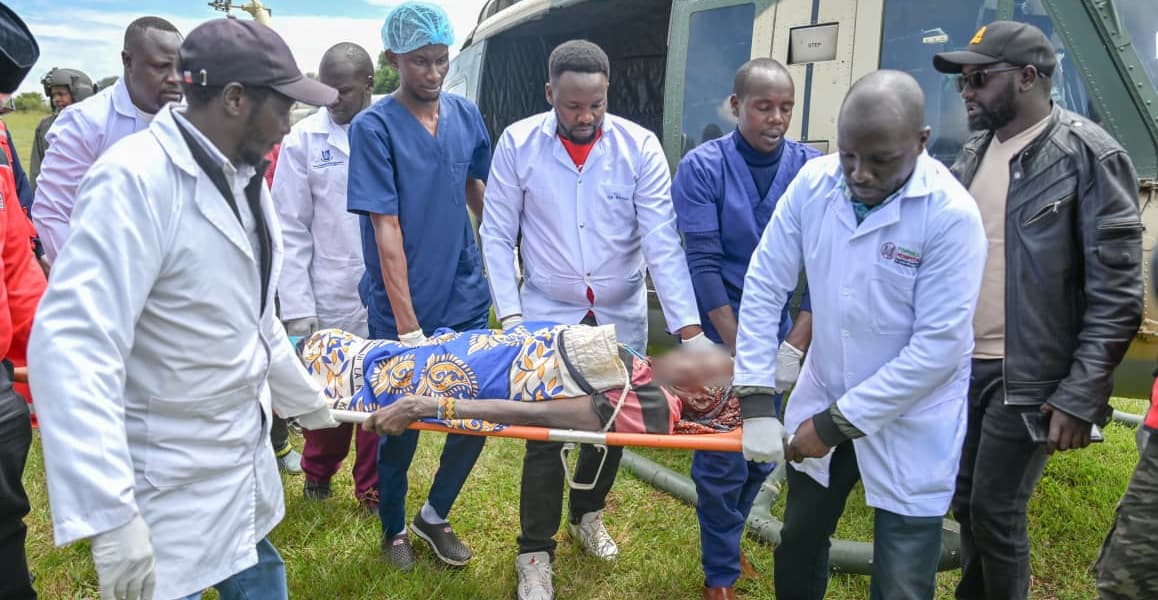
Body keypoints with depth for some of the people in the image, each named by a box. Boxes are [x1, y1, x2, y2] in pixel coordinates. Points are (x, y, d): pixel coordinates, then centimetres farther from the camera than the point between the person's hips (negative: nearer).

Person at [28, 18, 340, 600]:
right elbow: (74, 348, -29)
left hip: (243, 463, 8)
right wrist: (108, 515, -33)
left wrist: (302, 397, 28)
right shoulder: (134, 180, -21)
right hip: (169, 491, -8)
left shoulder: (241, 176, 6)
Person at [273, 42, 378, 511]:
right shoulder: (303, 140, -1)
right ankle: (318, 473, 39)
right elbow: (292, 231, -1)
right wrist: (297, 308, -6)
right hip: (329, 296, 1)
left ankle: (374, 489, 26)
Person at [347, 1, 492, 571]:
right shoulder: (374, 127, -13)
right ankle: (394, 529, 34)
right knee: (401, 425, 9)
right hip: (401, 310, -4)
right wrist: (408, 328, -19)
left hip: (466, 302, 5)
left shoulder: (466, 114, 2)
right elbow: (386, 230, -17)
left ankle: (435, 515, 33)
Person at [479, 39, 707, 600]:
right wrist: (510, 315, -13)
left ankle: (587, 514, 42)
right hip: (547, 314, -1)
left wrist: (689, 328, -22)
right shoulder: (518, 143, -10)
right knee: (545, 433, 0)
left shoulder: (640, 146, -11)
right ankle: (535, 554, 20)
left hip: (620, 315, 2)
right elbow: (497, 236, -5)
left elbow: (662, 241, -15)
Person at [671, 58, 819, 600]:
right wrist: (739, 349, -19)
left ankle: (726, 540, 40)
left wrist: (794, 346, -15)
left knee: (763, 454, 13)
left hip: (776, 335, 3)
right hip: (715, 337, -3)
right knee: (721, 460, 1)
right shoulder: (703, 167, -11)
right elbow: (702, 264, -16)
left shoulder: (812, 170, -4)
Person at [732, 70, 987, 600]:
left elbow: (938, 346, -22)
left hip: (911, 425, -4)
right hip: (821, 397, 4)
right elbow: (764, 286, -7)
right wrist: (757, 400, -12)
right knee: (798, 548, 21)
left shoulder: (952, 215, -23)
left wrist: (840, 422, -19)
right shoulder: (812, 182, -11)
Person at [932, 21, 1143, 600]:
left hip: (1025, 376, -6)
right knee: (963, 500, 16)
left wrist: (1082, 395, -18)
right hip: (962, 362, 6)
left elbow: (1116, 295, -14)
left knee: (996, 512, 1)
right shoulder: (974, 152, 8)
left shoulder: (1090, 156, -12)